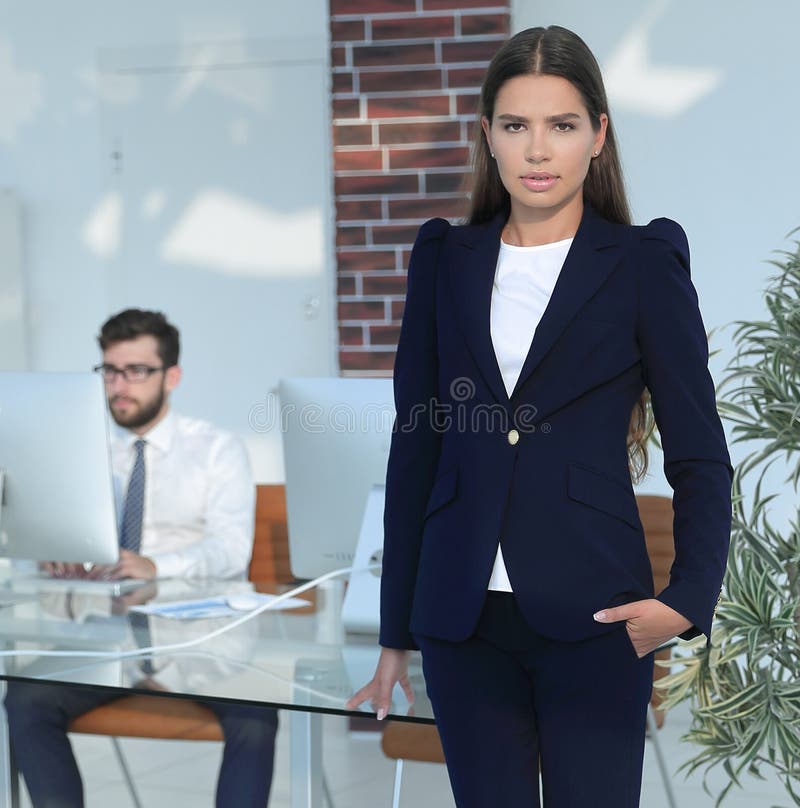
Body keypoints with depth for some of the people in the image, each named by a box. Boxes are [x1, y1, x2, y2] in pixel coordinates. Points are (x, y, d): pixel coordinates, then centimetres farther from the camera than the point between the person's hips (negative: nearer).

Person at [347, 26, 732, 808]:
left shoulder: (644, 262, 0)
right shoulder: (446, 260, 8)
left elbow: (699, 456, 1)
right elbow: (415, 447, 10)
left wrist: (688, 597, -15)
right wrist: (396, 633, 9)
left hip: (591, 617, -2)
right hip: (464, 618, 3)